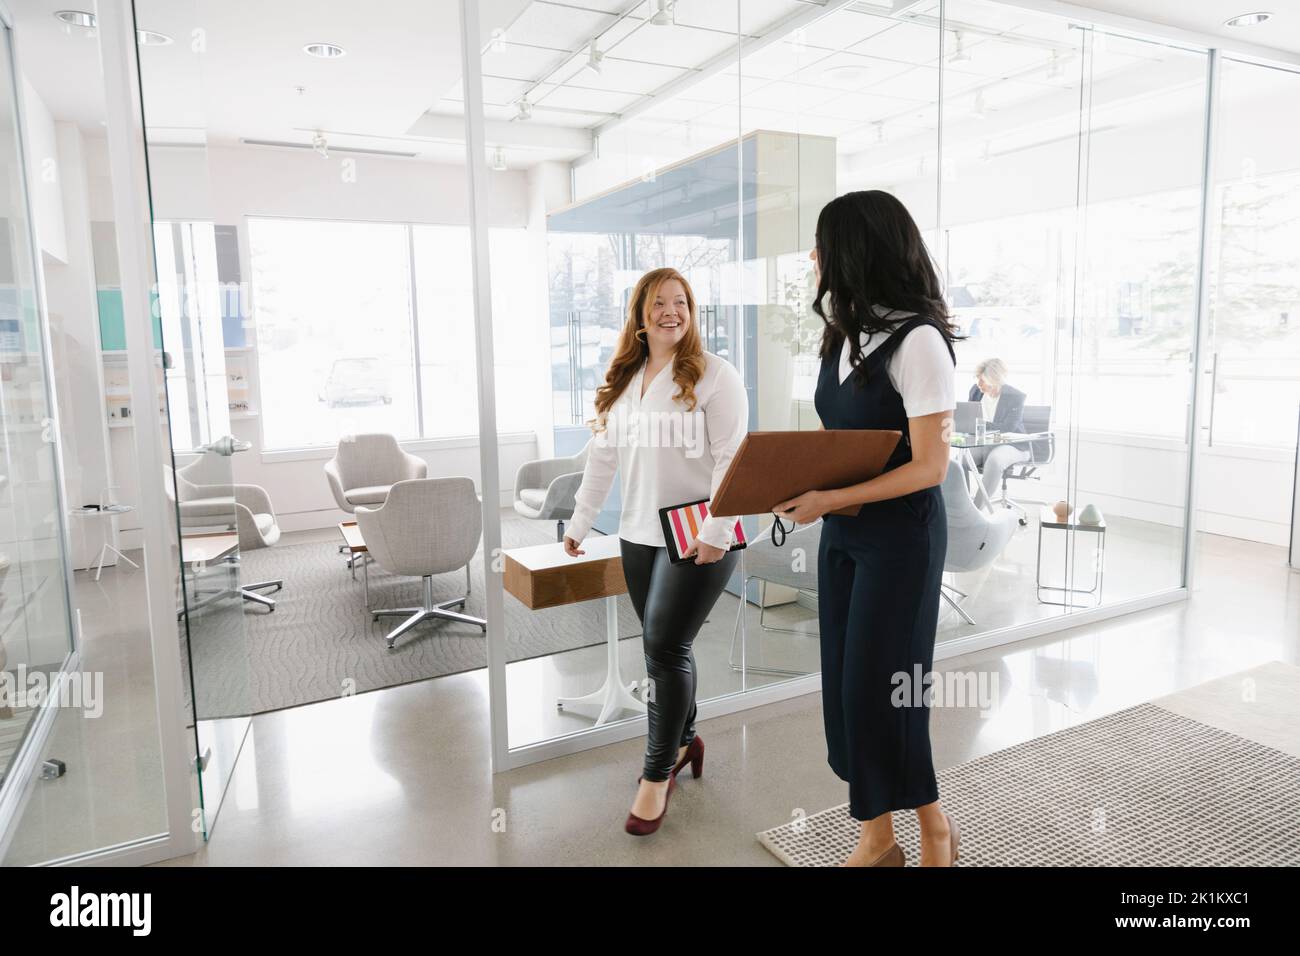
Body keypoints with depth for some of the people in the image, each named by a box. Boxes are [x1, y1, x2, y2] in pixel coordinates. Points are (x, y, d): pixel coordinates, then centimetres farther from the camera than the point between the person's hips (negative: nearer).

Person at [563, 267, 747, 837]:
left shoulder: (713, 374, -8)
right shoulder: (622, 379, 11)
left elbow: (731, 458, -14)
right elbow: (603, 455, 14)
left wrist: (716, 532, -20)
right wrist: (580, 523, 14)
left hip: (697, 536, -6)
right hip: (639, 535, 6)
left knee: (665, 646, -6)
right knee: (664, 645, 14)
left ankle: (657, 774, 10)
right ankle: (683, 740, 35)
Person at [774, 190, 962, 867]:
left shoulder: (917, 340, -16)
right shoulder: (845, 333, 8)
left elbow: (928, 467, -17)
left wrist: (827, 501, -22)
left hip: (901, 536, -7)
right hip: (843, 532, 7)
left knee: (876, 685, 0)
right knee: (845, 681, 9)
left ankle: (933, 827, 25)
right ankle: (876, 836, 26)